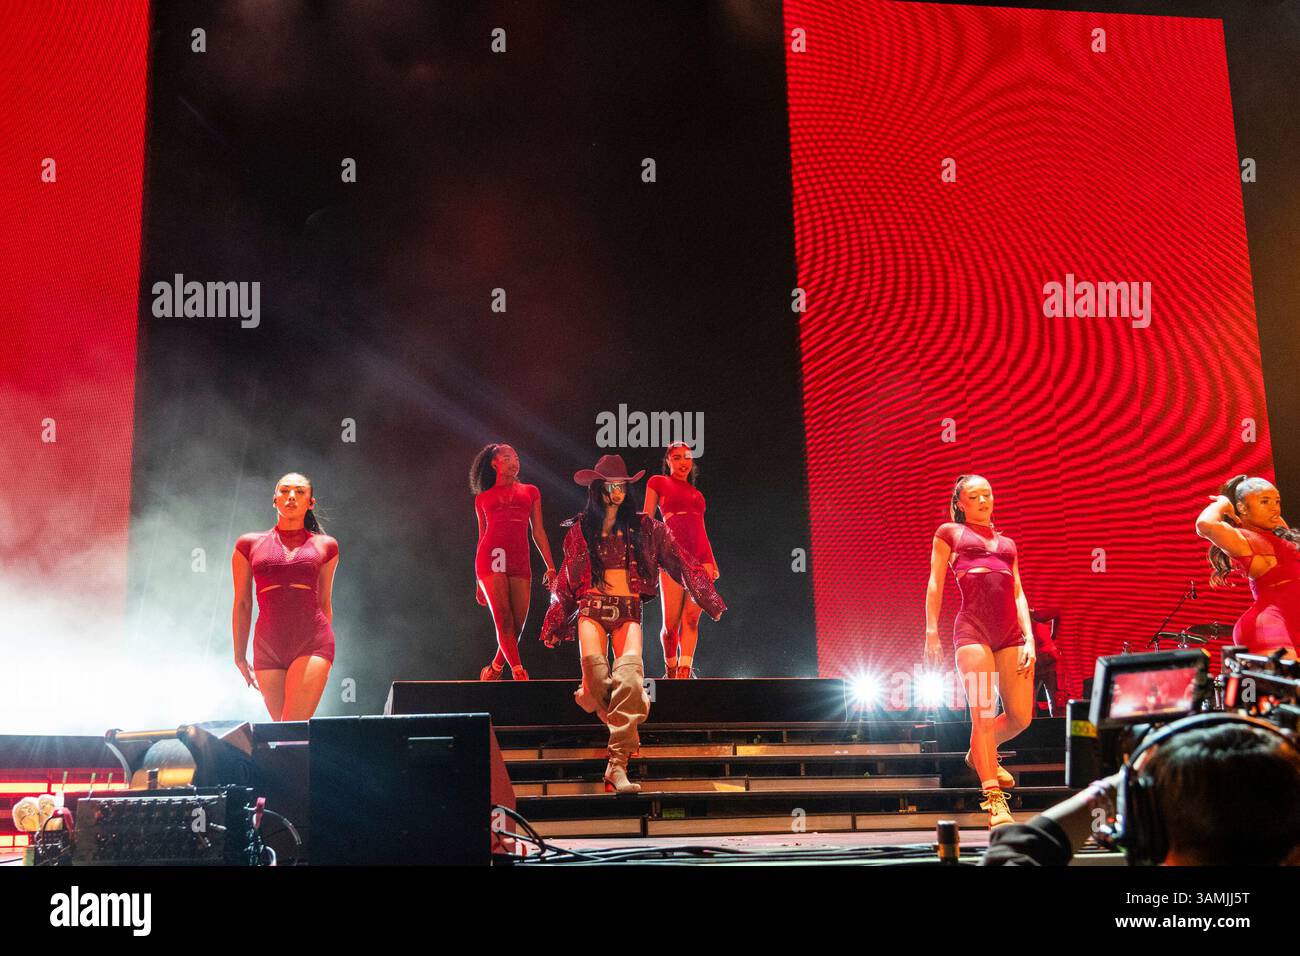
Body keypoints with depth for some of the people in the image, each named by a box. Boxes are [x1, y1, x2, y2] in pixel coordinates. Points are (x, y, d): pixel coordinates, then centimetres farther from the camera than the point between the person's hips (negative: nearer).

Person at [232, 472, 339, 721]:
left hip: (312, 644, -1)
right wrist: (239, 655, 10)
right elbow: (242, 604, 12)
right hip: (268, 647, 2)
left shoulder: (324, 546, 11)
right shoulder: (250, 544, 11)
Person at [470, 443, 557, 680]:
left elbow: (538, 531, 15)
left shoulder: (530, 492, 19)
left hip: (520, 562, 2)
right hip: (491, 558, -2)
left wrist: (550, 566, 4)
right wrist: (478, 581, 18)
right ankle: (519, 673, -18)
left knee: (517, 625, -2)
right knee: (504, 621, -14)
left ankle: (493, 670, 18)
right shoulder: (483, 498, 17)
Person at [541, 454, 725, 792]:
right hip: (592, 609, 1)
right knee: (594, 664, -27)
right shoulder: (580, 529, 12)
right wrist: (554, 627, 24)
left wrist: (709, 600, 2)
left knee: (630, 670, -27)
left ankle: (617, 764, -31)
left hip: (628, 612, -1)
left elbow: (680, 561, 8)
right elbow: (567, 580, 20)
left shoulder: (644, 527, 9)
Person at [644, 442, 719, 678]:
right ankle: (670, 668, 17)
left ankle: (684, 672, -13)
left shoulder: (695, 492, 25)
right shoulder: (658, 482, 11)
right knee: (671, 624, -5)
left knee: (691, 618, -9)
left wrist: (713, 562, 15)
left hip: (701, 558, 4)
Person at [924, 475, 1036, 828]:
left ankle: (981, 754, 29)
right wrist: (932, 632, 0)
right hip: (972, 629, -4)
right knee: (983, 713, -10)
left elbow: (1019, 595, 17)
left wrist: (1029, 638, 5)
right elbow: (935, 584, 8)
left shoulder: (1006, 543, 24)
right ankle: (994, 798, -5)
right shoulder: (949, 533, 13)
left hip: (1011, 632, 5)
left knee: (1021, 716, -1)